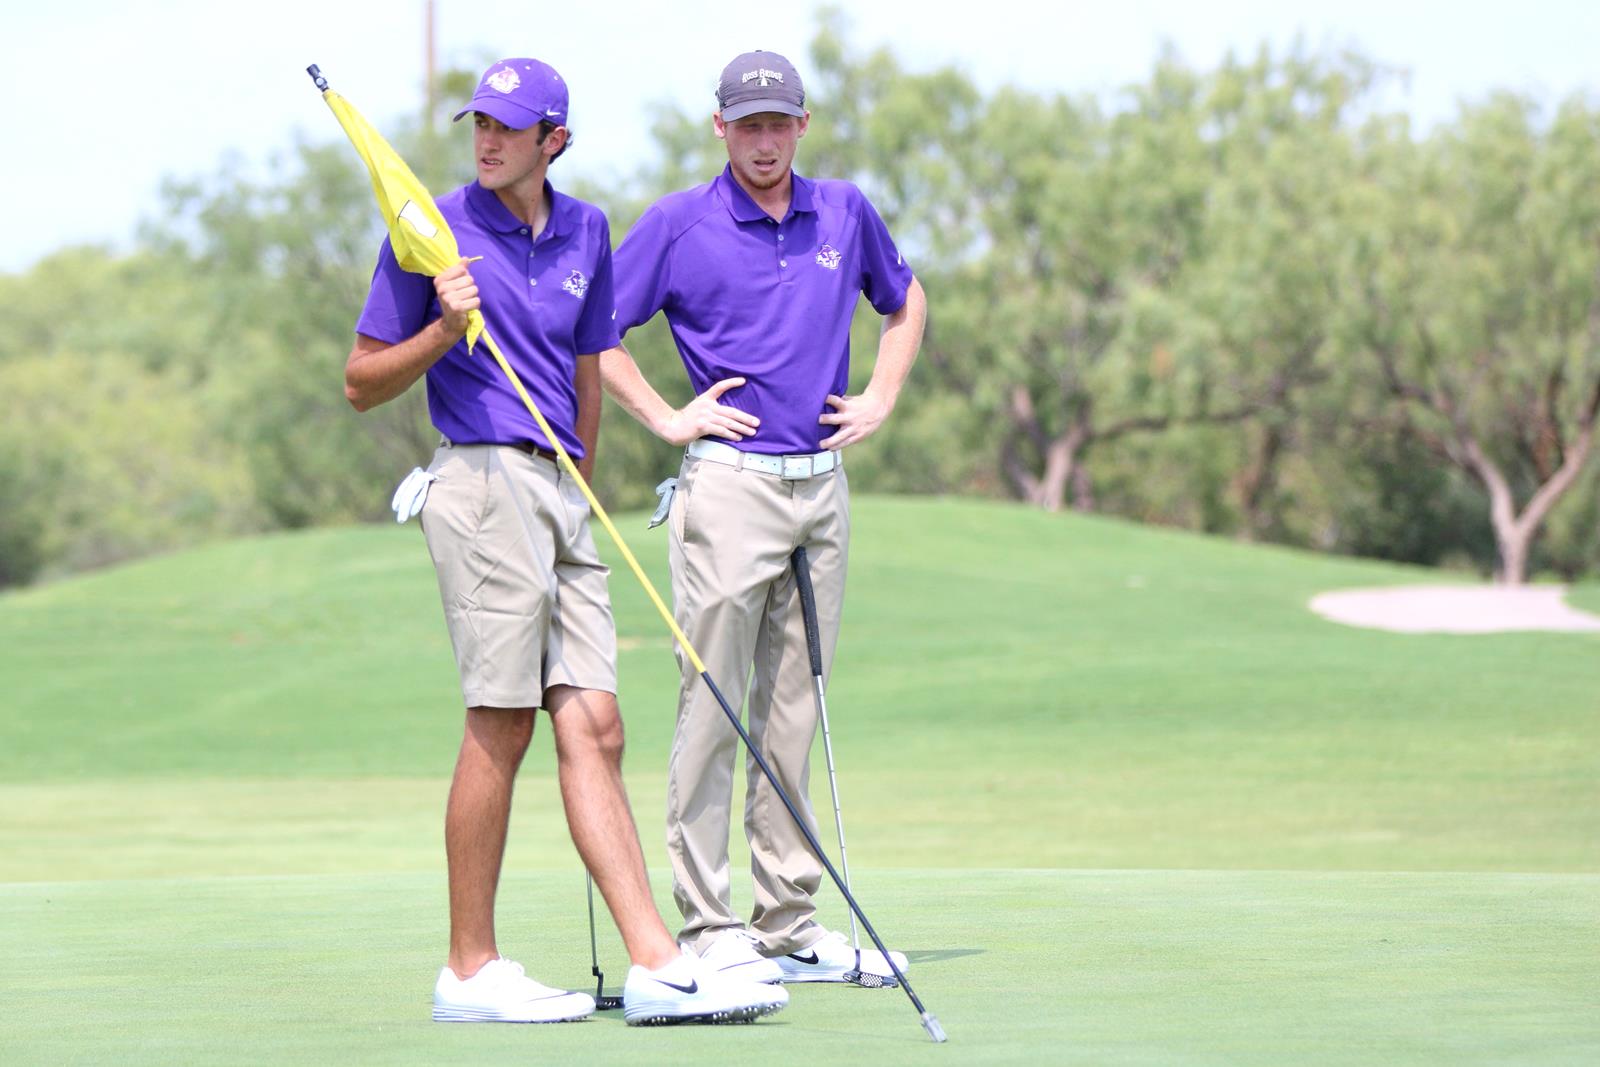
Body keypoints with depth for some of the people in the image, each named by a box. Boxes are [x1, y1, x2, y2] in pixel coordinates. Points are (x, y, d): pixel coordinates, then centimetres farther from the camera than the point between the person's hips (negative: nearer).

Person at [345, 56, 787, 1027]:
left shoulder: (585, 234, 15)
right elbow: (363, 384, 1)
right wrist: (444, 331, -15)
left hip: (562, 493, 6)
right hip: (482, 478, -6)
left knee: (595, 728, 0)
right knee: (501, 725, -7)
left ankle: (657, 966, -6)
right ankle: (470, 972, 0)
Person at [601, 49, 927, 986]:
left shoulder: (846, 213, 9)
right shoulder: (681, 223, -3)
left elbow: (906, 301, 25)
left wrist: (880, 401, 13)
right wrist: (667, 418, -6)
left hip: (823, 483, 5)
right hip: (729, 481, -5)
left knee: (793, 712, 9)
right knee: (714, 710, -5)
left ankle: (790, 925, 14)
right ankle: (709, 927, -3)